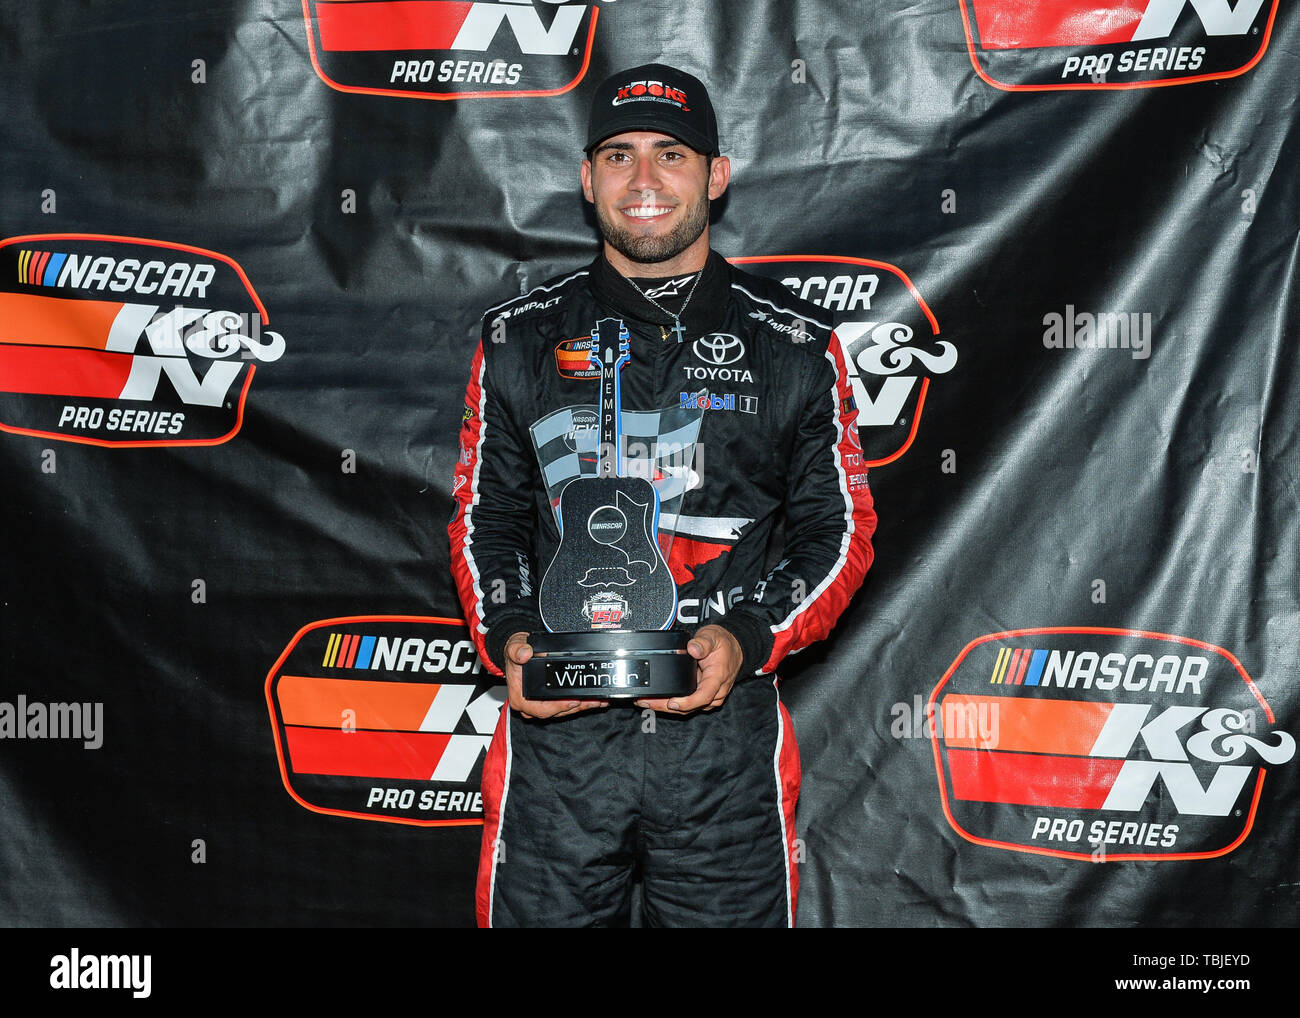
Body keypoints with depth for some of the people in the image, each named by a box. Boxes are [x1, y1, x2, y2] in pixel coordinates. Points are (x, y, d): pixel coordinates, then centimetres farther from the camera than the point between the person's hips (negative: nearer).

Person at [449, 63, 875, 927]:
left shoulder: (795, 344, 5)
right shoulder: (521, 339, 8)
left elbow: (840, 527, 6)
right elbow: (486, 517, 13)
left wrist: (746, 639, -10)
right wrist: (508, 636, -6)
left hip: (726, 730, 0)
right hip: (556, 729, 1)